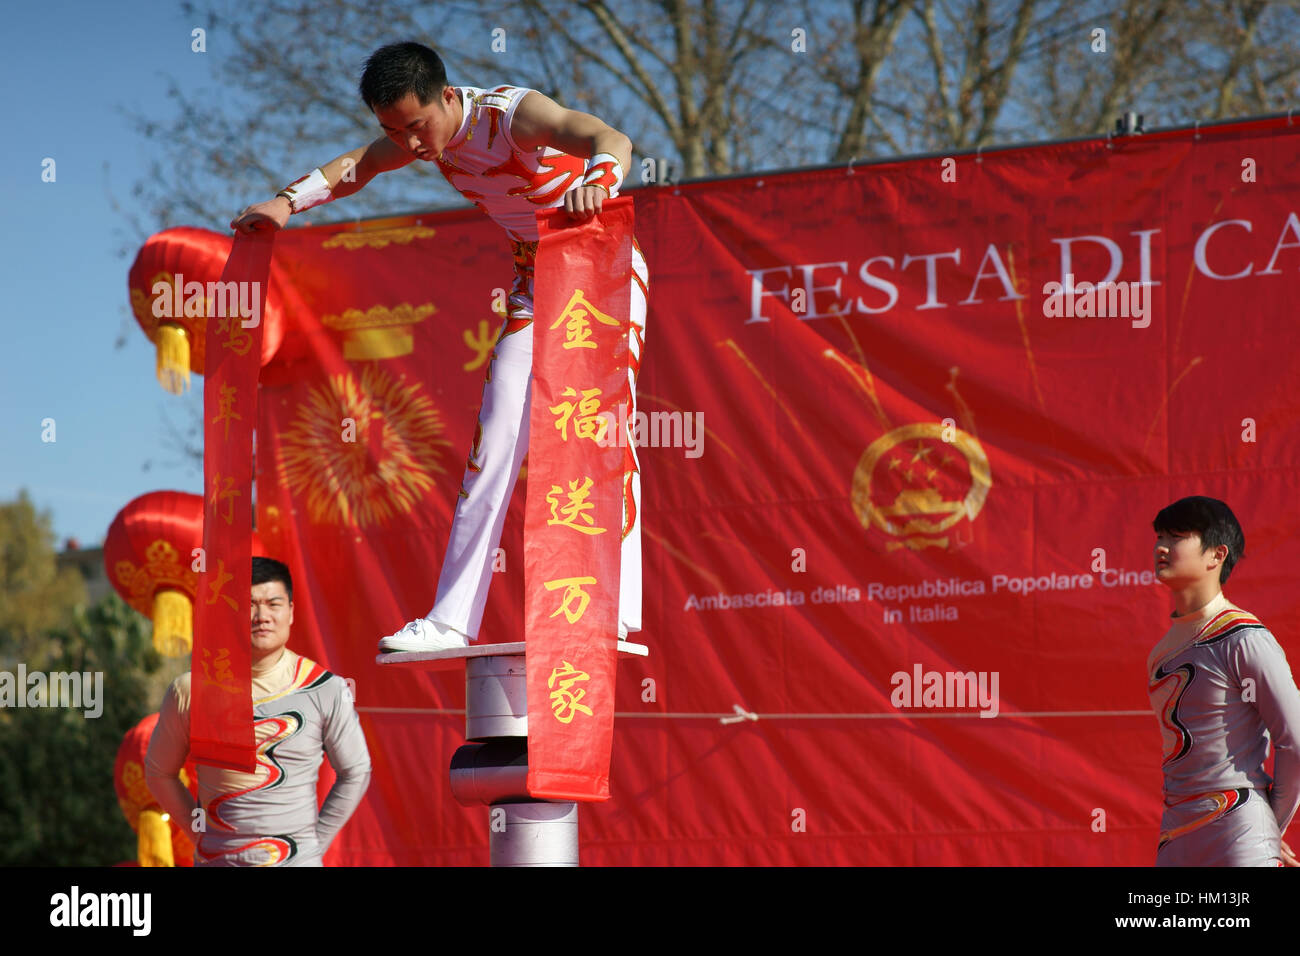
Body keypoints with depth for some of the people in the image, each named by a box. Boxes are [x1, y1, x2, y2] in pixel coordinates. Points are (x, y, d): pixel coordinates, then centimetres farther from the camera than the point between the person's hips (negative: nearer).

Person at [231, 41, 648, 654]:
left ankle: (615, 618, -23)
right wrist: (288, 202, 3)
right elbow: (359, 165, 17)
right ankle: (452, 620, 3)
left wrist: (595, 182, -67)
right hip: (535, 285, 7)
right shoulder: (428, 131, -4)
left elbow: (613, 140, -45)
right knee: (494, 441, 1)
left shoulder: (516, 114, -27)